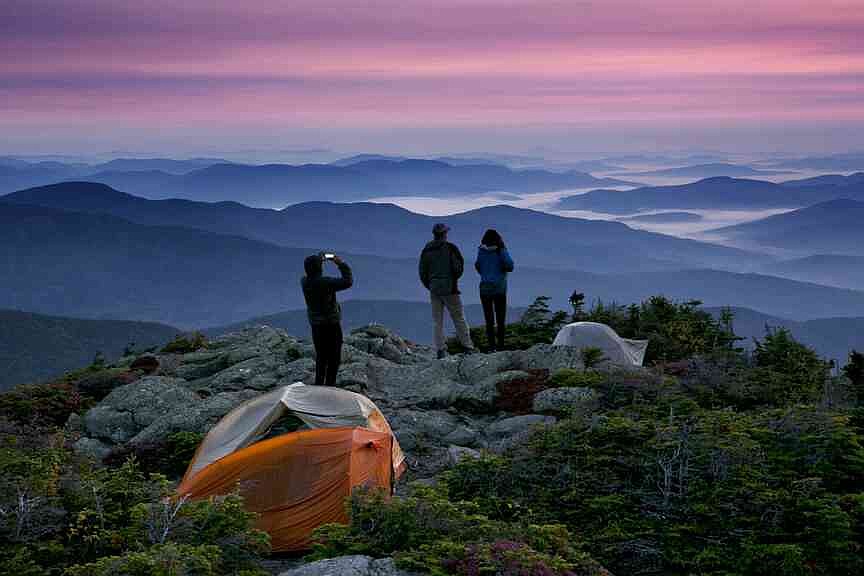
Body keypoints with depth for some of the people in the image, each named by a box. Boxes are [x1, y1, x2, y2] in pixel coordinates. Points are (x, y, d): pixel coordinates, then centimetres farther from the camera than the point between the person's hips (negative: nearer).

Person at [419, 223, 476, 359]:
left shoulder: (426, 251, 7)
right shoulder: (450, 248, -6)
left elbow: (422, 273, 7)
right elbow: (458, 267, -10)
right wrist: (454, 279, 8)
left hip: (434, 290, 4)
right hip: (450, 289, -4)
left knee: (437, 322, 7)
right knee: (459, 319, 2)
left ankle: (440, 350, 3)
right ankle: (468, 347, 1)